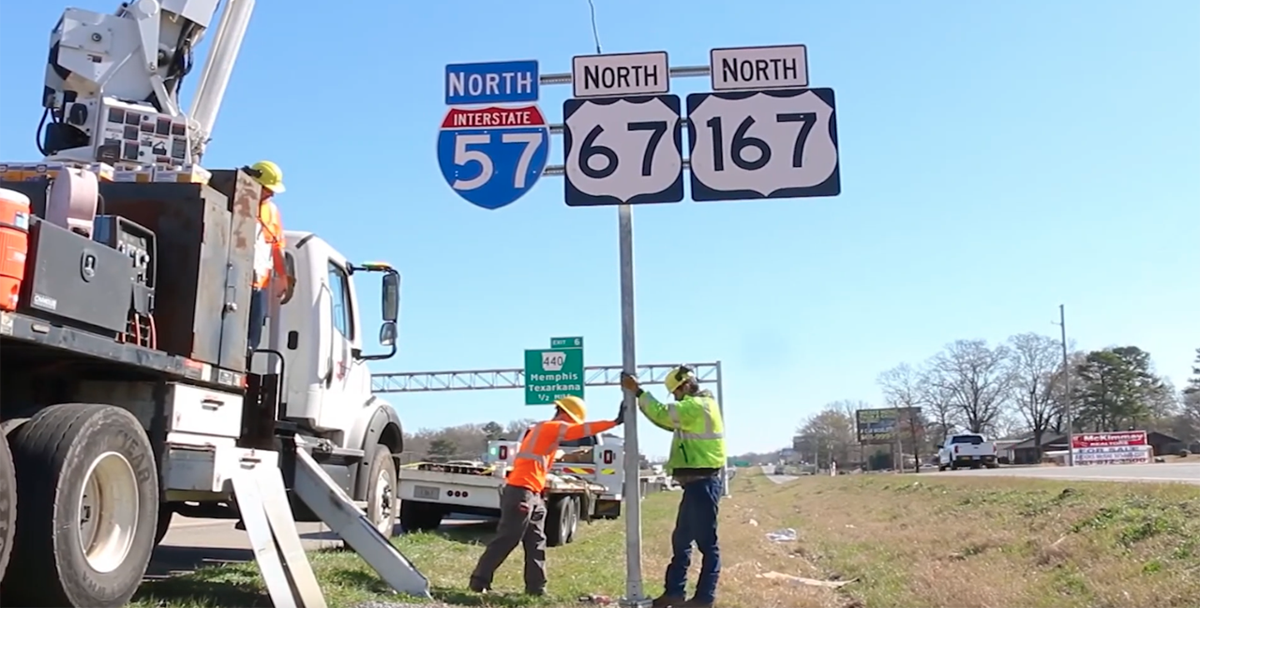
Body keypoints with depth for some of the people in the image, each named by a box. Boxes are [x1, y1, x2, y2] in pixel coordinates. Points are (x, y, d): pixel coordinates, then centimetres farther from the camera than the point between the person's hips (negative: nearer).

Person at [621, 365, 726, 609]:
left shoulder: (697, 406, -14)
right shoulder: (696, 406, 20)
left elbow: (662, 414, -21)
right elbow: (668, 421, 21)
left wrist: (638, 391, -11)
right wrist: (639, 397, 12)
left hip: (703, 482, -11)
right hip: (697, 483, 11)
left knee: (707, 541, -4)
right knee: (681, 539, 14)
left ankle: (704, 598, 1)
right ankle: (674, 592, 20)